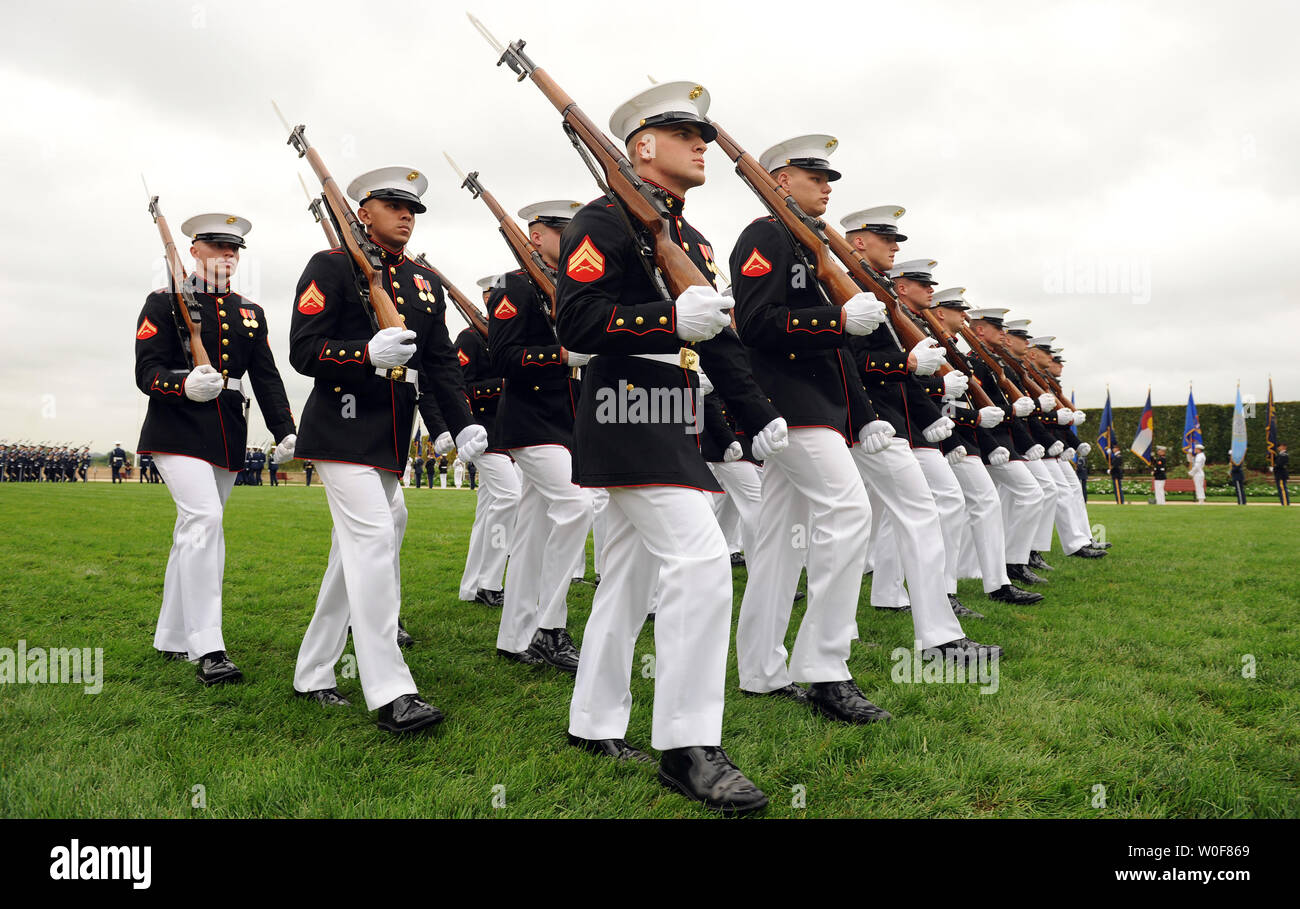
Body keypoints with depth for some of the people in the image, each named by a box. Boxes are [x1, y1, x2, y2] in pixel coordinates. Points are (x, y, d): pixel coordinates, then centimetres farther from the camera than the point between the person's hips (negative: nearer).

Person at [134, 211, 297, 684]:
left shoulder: (251, 313, 15)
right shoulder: (164, 302, 1)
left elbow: (266, 378, 10)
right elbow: (147, 370, -7)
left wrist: (285, 431, -3)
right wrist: (185, 385, -28)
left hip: (229, 436, 6)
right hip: (178, 429, -6)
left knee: (195, 532, 12)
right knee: (204, 519, -21)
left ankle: (172, 639, 24)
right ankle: (207, 649, -20)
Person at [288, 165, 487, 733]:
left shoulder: (426, 282, 15)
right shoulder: (332, 267, -3)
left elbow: (441, 362, 11)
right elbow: (304, 351, -10)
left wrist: (462, 424, -3)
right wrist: (369, 353, -27)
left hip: (392, 437, 7)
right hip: (344, 427, -7)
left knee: (354, 551, 11)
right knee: (374, 539, -15)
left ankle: (312, 674, 25)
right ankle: (389, 693, -13)